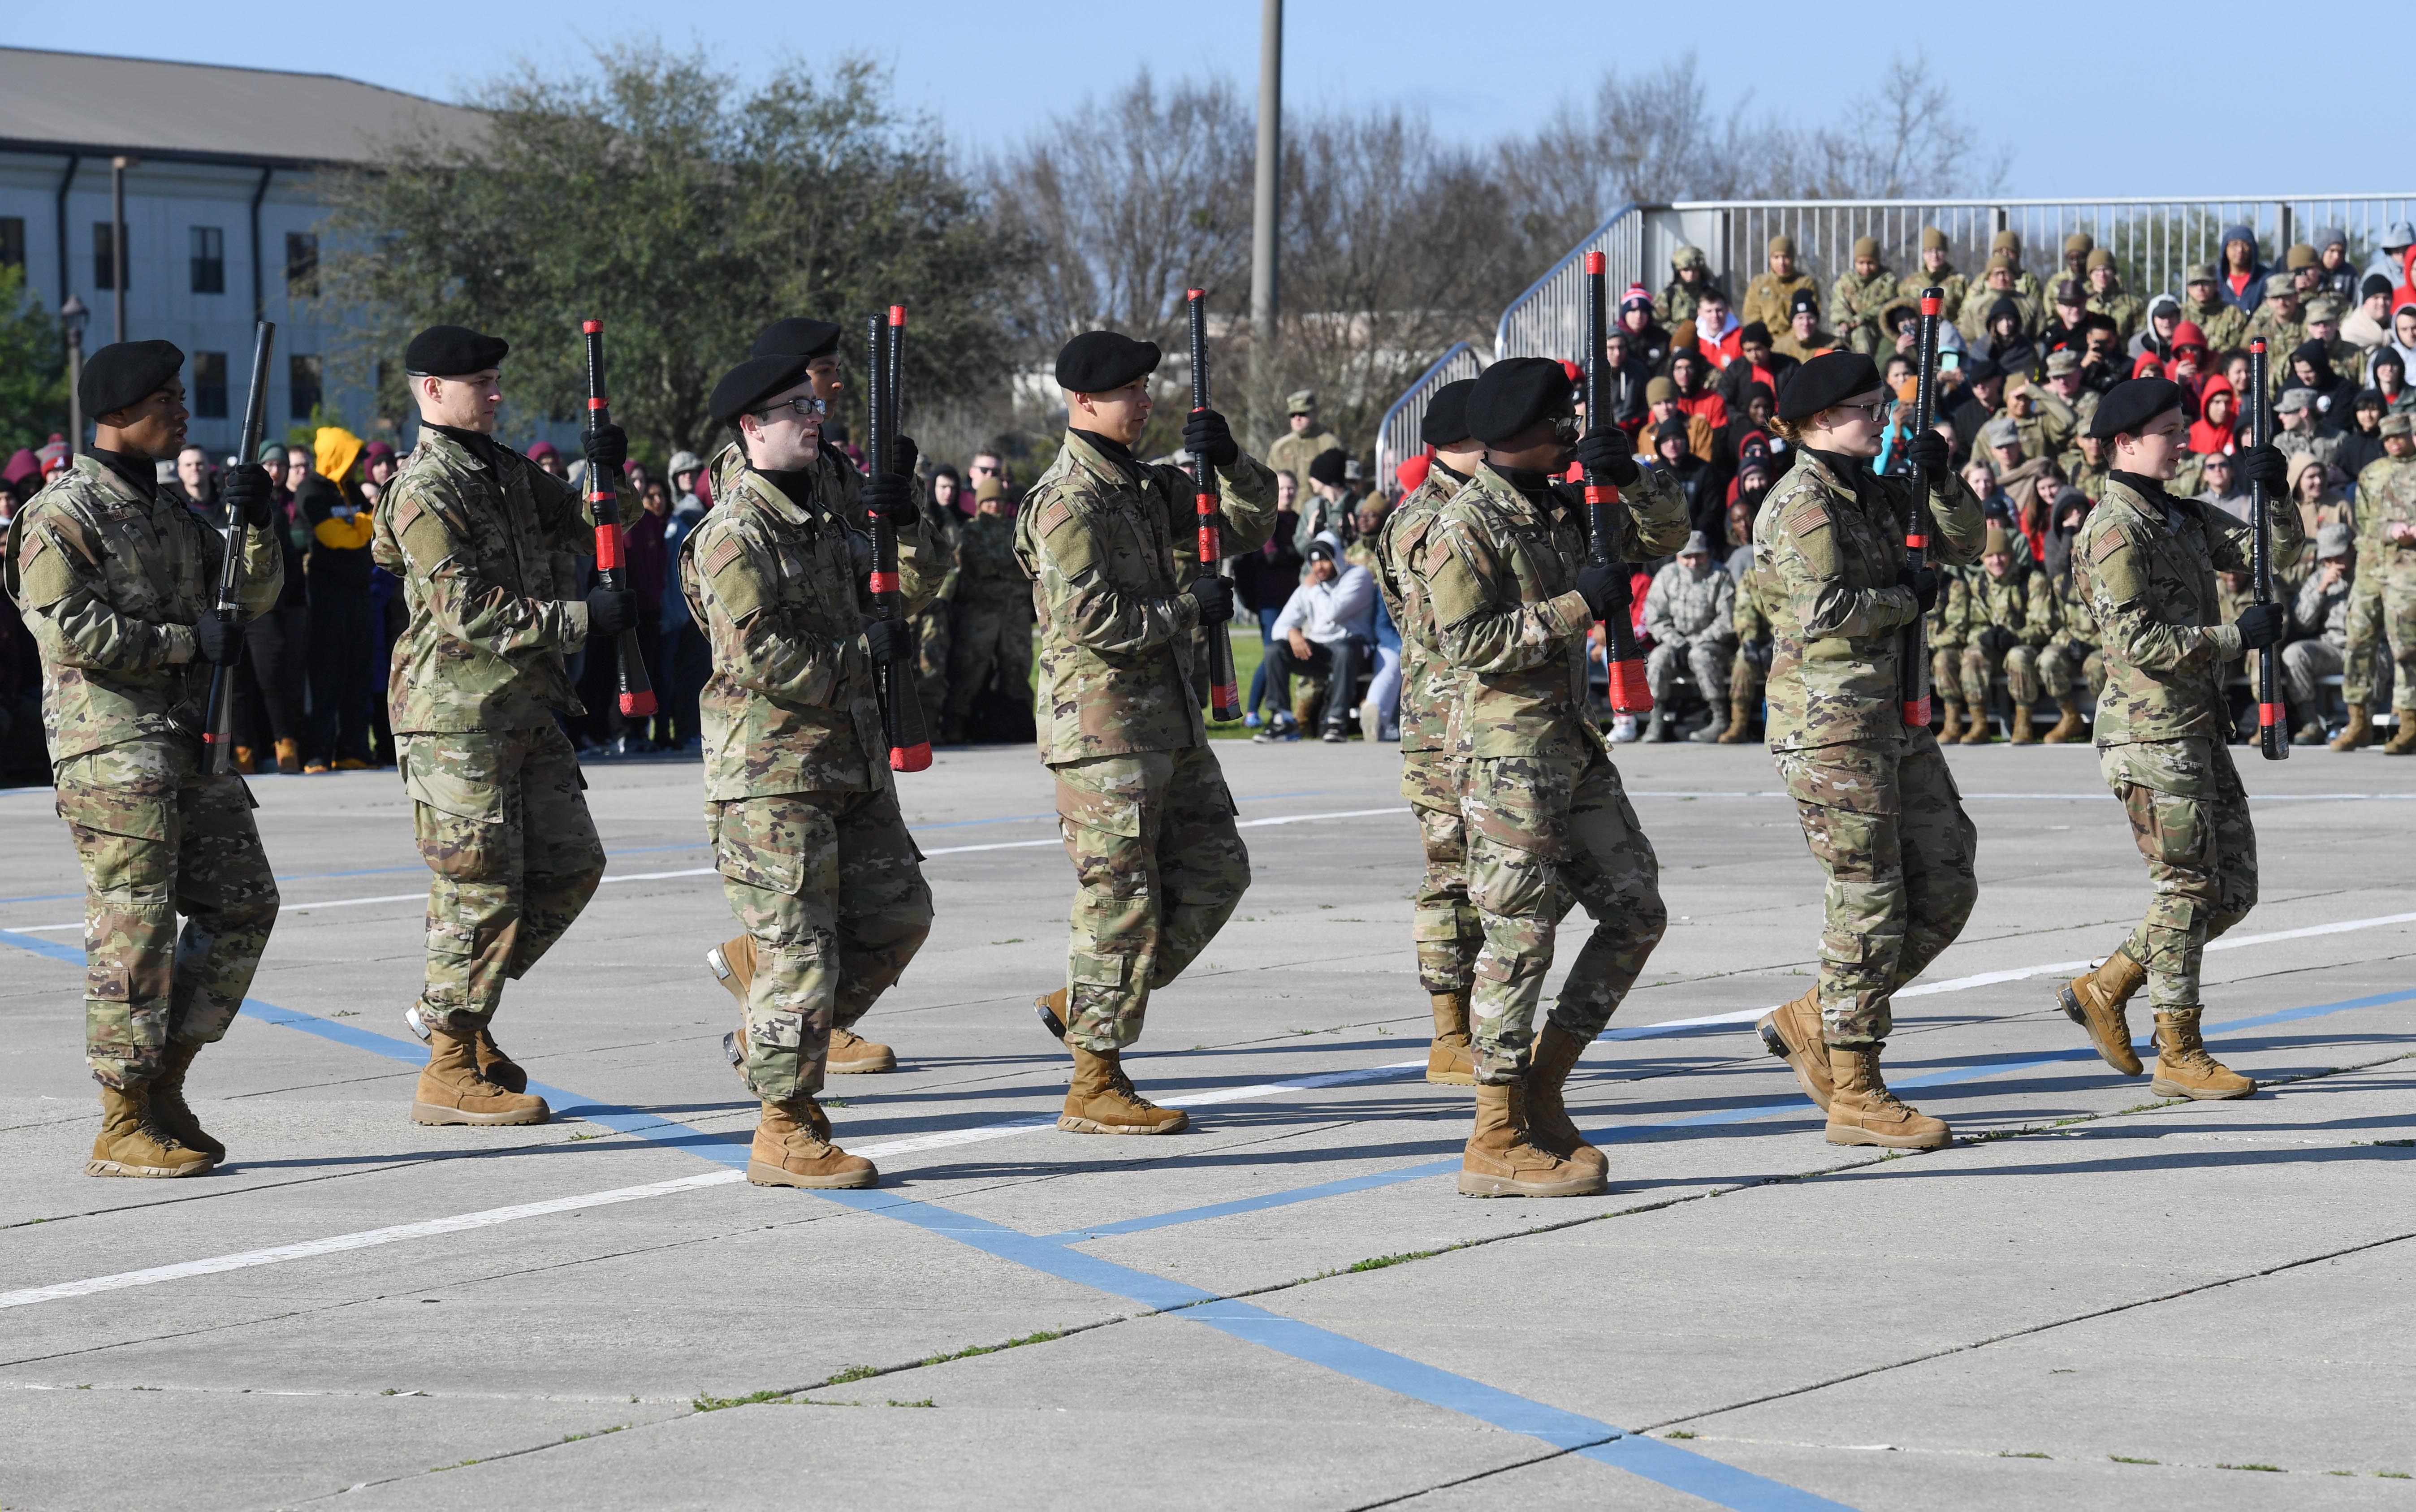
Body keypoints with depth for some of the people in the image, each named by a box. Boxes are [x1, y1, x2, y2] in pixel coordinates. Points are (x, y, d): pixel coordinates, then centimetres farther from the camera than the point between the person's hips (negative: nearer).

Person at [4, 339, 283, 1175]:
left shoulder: (168, 510, 17)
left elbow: (251, 595, 19)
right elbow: (68, 632, -18)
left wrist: (256, 525, -1)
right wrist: (192, 642, -15)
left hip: (189, 737, 8)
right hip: (111, 744, -8)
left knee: (242, 902, 7)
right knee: (133, 927, -8)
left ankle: (165, 1081, 15)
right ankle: (124, 1124, -2)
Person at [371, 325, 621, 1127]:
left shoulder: (506, 472, 13)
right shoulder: (425, 491, -14)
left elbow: (580, 533, 22)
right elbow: (470, 613, -21)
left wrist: (603, 475, 2)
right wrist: (580, 619, -20)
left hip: (524, 707, 9)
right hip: (460, 712, -9)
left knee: (570, 864, 12)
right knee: (480, 886, -5)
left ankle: (452, 1008, 21)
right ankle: (451, 1069, 2)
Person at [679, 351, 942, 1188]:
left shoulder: (828, 505, 13)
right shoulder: (735, 535, -13)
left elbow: (913, 591, 19)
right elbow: (760, 656, -21)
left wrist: (908, 525, 0)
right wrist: (871, 651, -14)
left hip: (851, 757, 9)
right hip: (772, 769, -9)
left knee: (897, 912, 12)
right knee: (799, 946, -6)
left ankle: (775, 1035, 26)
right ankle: (786, 1132, 1)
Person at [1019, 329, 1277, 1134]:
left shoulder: (1147, 485, 14)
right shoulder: (1067, 500, -14)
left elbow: (1250, 525, 20)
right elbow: (1091, 620, -22)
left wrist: (1229, 460, 1)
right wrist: (1192, 606, -13)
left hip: (1168, 719, 9)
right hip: (1104, 721, -9)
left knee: (1214, 870, 11)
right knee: (1120, 900, -6)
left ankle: (1084, 1006, 19)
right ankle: (1095, 1086, 2)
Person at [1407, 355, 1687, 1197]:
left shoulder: (1563, 506, 13)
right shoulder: (1467, 525, -12)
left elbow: (1665, 535, 19)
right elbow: (1466, 641, -20)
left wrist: (1629, 477, 0)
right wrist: (1576, 607, -20)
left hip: (1574, 744, 9)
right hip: (1509, 753, -9)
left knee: (1636, 913, 9)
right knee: (1519, 936, -7)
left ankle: (1542, 1085, 16)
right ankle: (1498, 1141, -3)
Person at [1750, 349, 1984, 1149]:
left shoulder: (1875, 489, 14)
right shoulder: (1802, 502, -12)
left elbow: (1963, 547, 15)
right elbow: (1824, 610, -23)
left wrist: (1940, 481, -2)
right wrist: (1910, 598, -9)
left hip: (1892, 714, 9)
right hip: (1830, 715, -9)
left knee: (1945, 889, 8)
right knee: (1870, 904, -6)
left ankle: (1814, 1023, 17)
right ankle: (1855, 1096, 1)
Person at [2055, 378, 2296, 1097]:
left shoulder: (2184, 518, 15)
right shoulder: (2116, 528, -12)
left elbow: (2279, 552, 15)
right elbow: (2136, 640, -19)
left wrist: (2274, 493, -4)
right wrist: (2237, 637, -18)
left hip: (2199, 729, 9)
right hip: (2151, 732, -9)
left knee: (2232, 890, 10)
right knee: (2188, 889, -4)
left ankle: (2104, 989, 19)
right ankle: (2179, 1056, 5)